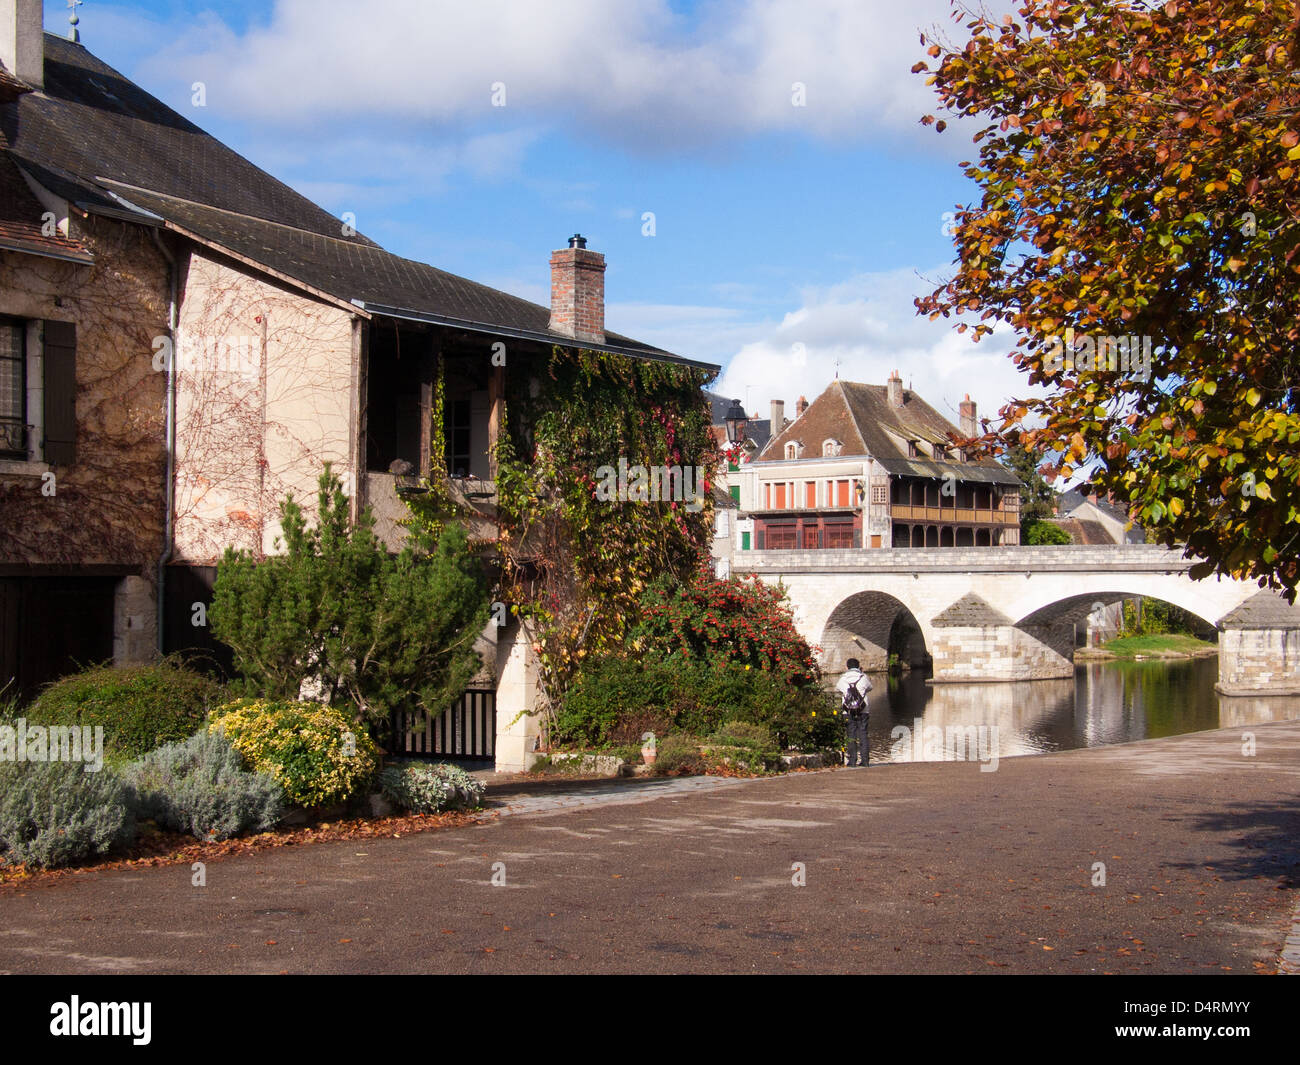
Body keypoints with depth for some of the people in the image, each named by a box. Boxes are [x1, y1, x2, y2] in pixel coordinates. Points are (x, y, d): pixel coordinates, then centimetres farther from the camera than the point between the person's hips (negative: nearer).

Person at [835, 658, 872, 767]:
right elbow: (869, 687, 21)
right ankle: (864, 759, 0)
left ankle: (852, 760, 0)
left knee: (851, 734, 3)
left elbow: (837, 689, 20)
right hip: (863, 711, 0)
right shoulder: (863, 677, 1)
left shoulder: (843, 679, 3)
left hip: (848, 712, 0)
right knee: (863, 734, 3)